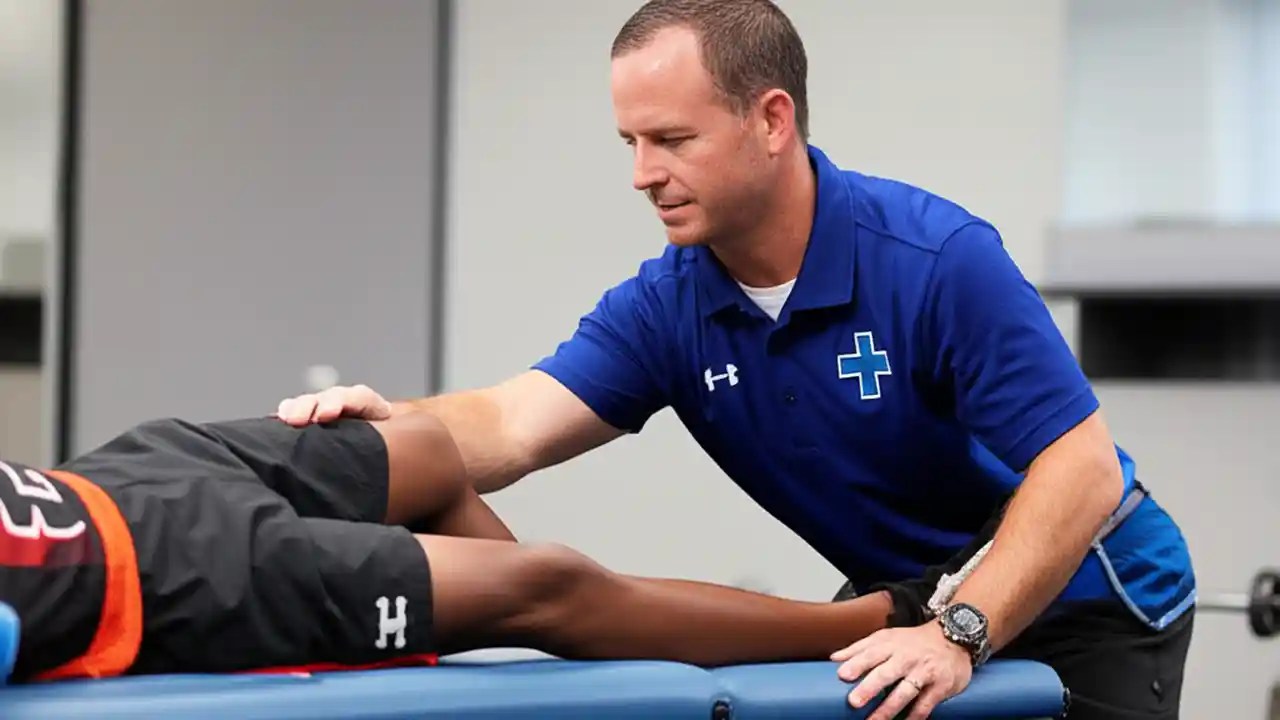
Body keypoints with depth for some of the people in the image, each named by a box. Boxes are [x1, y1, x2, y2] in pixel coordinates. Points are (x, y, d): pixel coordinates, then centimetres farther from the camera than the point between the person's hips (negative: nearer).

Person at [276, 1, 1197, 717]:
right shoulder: (666, 306, -9)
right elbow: (513, 426, -23)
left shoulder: (940, 259, -26)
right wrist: (392, 424, -45)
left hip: (1082, 603, -5)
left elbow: (1081, 468, -28)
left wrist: (957, 636, -39)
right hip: (910, 608, 5)